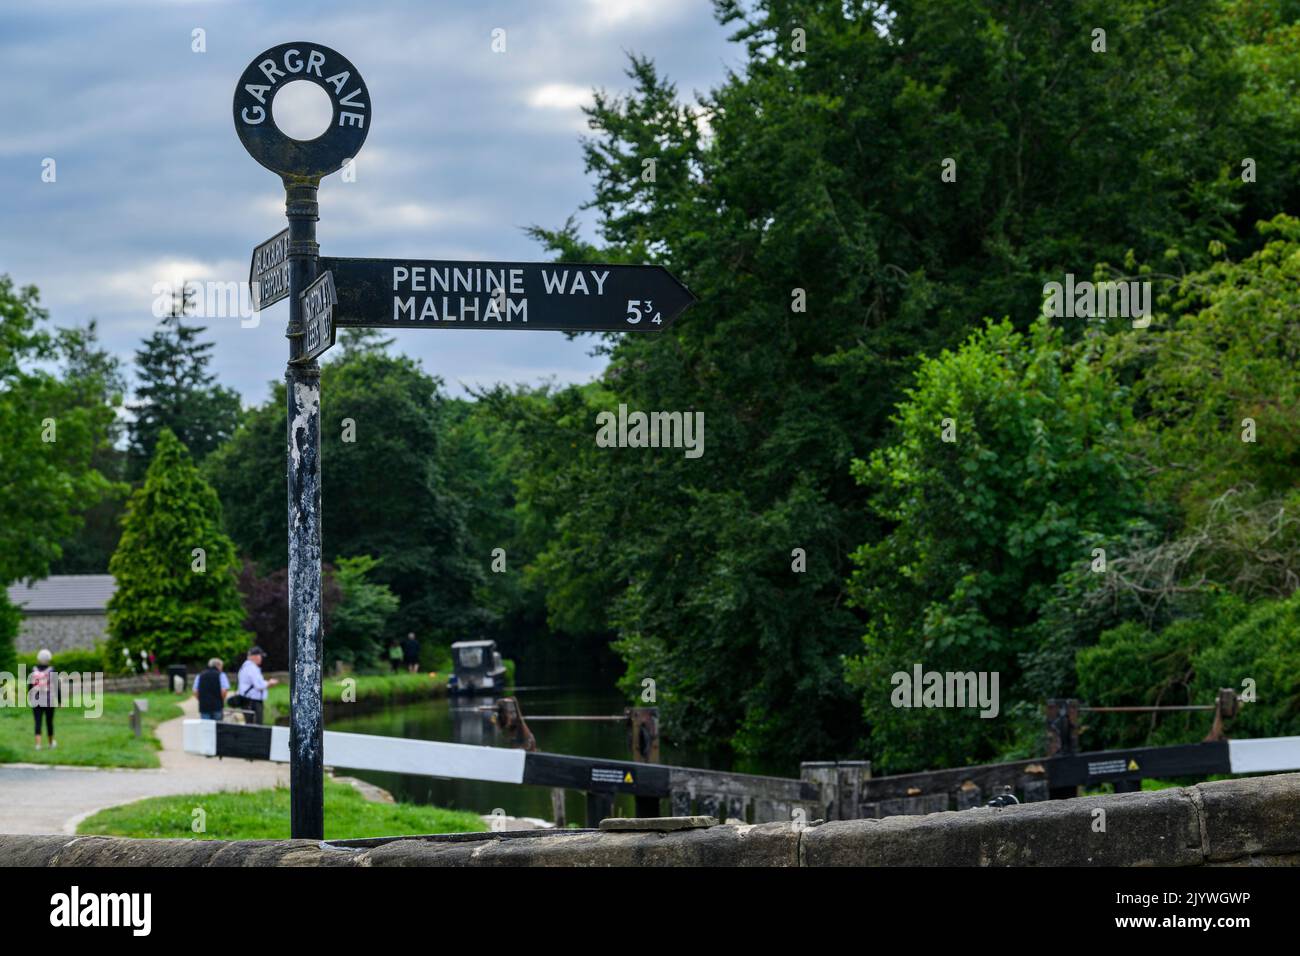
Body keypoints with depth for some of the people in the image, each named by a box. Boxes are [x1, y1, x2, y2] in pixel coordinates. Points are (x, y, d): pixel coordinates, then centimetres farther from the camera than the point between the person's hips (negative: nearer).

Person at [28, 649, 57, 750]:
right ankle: (51, 743, 27)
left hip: (36, 701, 1)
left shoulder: (33, 672, -2)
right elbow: (56, 687, -6)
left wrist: (30, 699, 19)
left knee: (38, 723, 2)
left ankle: (38, 744, -10)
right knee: (49, 722, 14)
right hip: (49, 701, -1)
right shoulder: (52, 672, -8)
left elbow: (30, 687, 5)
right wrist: (60, 700, 4)